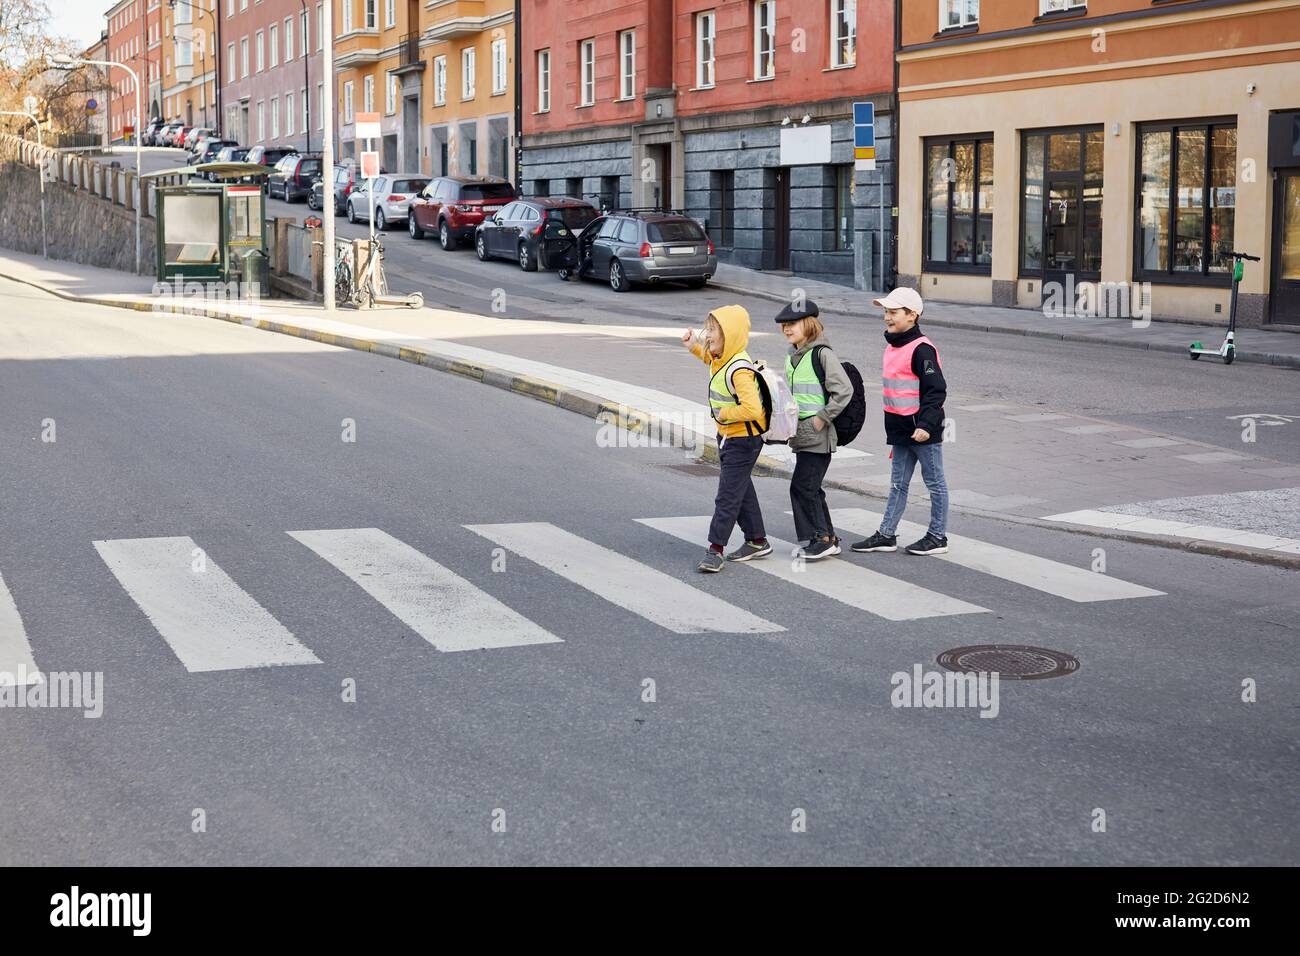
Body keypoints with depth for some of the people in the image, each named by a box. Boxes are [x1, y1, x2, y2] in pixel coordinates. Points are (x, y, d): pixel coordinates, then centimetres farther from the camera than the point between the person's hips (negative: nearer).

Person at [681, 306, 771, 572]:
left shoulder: (739, 370, -28)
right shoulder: (720, 358, 1)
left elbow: (752, 409, -37)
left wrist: (724, 414, -22)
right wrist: (694, 347, 13)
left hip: (744, 440, -10)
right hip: (728, 436, 10)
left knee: (727, 495, -6)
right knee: (741, 490, 18)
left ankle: (716, 549, -2)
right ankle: (756, 541, 29)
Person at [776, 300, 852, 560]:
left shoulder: (821, 353, -12)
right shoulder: (792, 357, 14)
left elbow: (844, 389, -18)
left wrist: (823, 418, -17)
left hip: (818, 435, -9)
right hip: (801, 434, 9)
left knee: (802, 486, -9)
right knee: (810, 488, 12)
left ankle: (820, 537, 0)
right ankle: (829, 538, 21)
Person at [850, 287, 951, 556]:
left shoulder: (921, 349, -17)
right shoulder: (892, 346, 11)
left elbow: (936, 390, -20)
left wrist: (926, 424, -26)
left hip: (923, 431, -9)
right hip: (900, 430, 9)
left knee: (935, 483, 5)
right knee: (898, 484, 13)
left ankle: (938, 536, 13)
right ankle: (886, 535, 17)